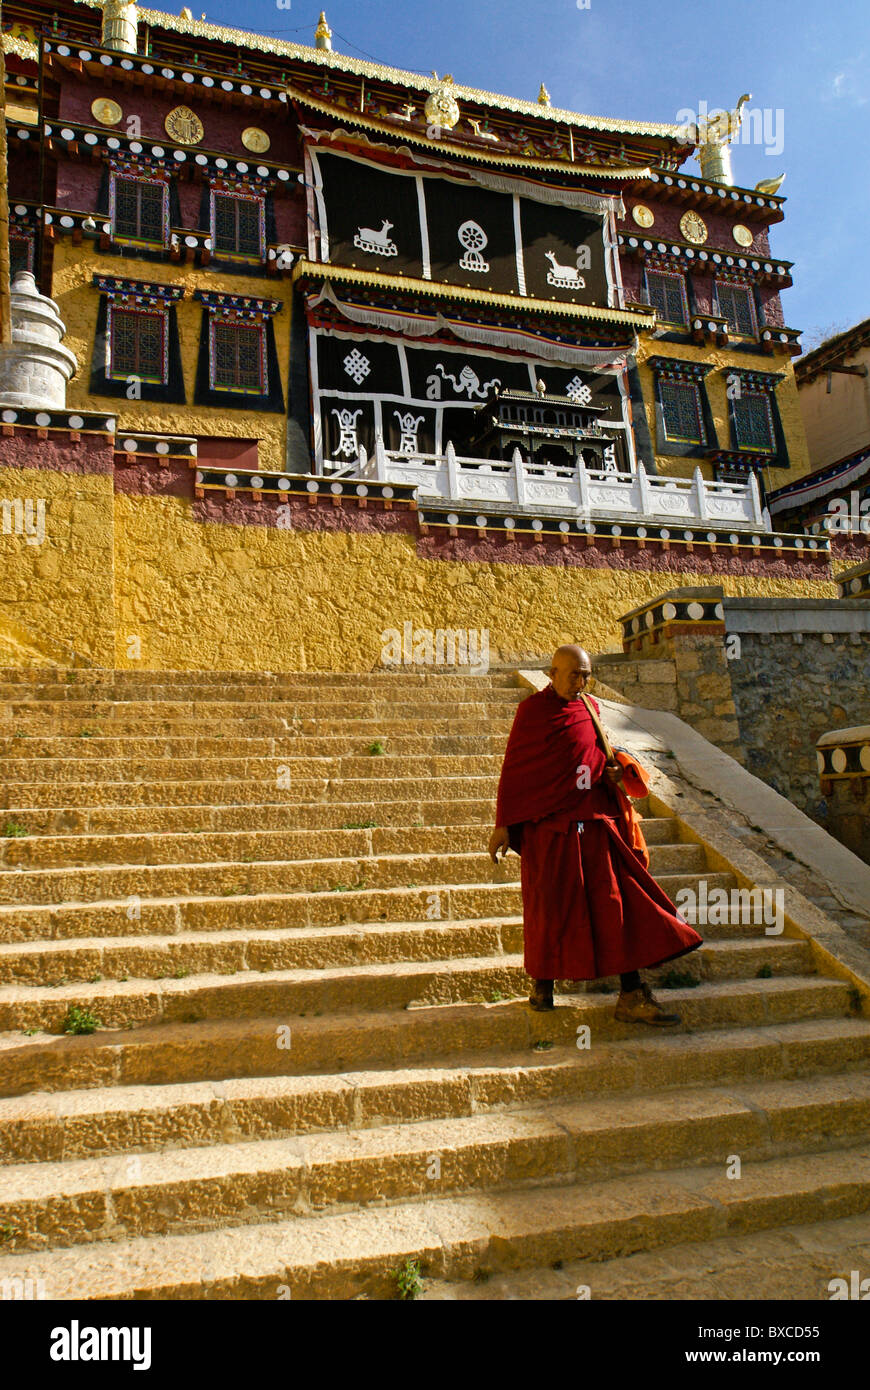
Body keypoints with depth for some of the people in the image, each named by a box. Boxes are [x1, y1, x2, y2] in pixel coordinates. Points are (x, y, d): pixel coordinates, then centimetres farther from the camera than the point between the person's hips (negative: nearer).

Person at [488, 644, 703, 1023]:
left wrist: (612, 770, 5)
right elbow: (513, 770, -4)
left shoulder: (589, 708, 12)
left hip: (595, 821, 5)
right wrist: (502, 825, -8)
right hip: (550, 825, -5)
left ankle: (631, 997, 4)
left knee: (617, 901, 0)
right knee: (550, 907, 4)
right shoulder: (532, 710, -5)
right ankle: (543, 984, 25)